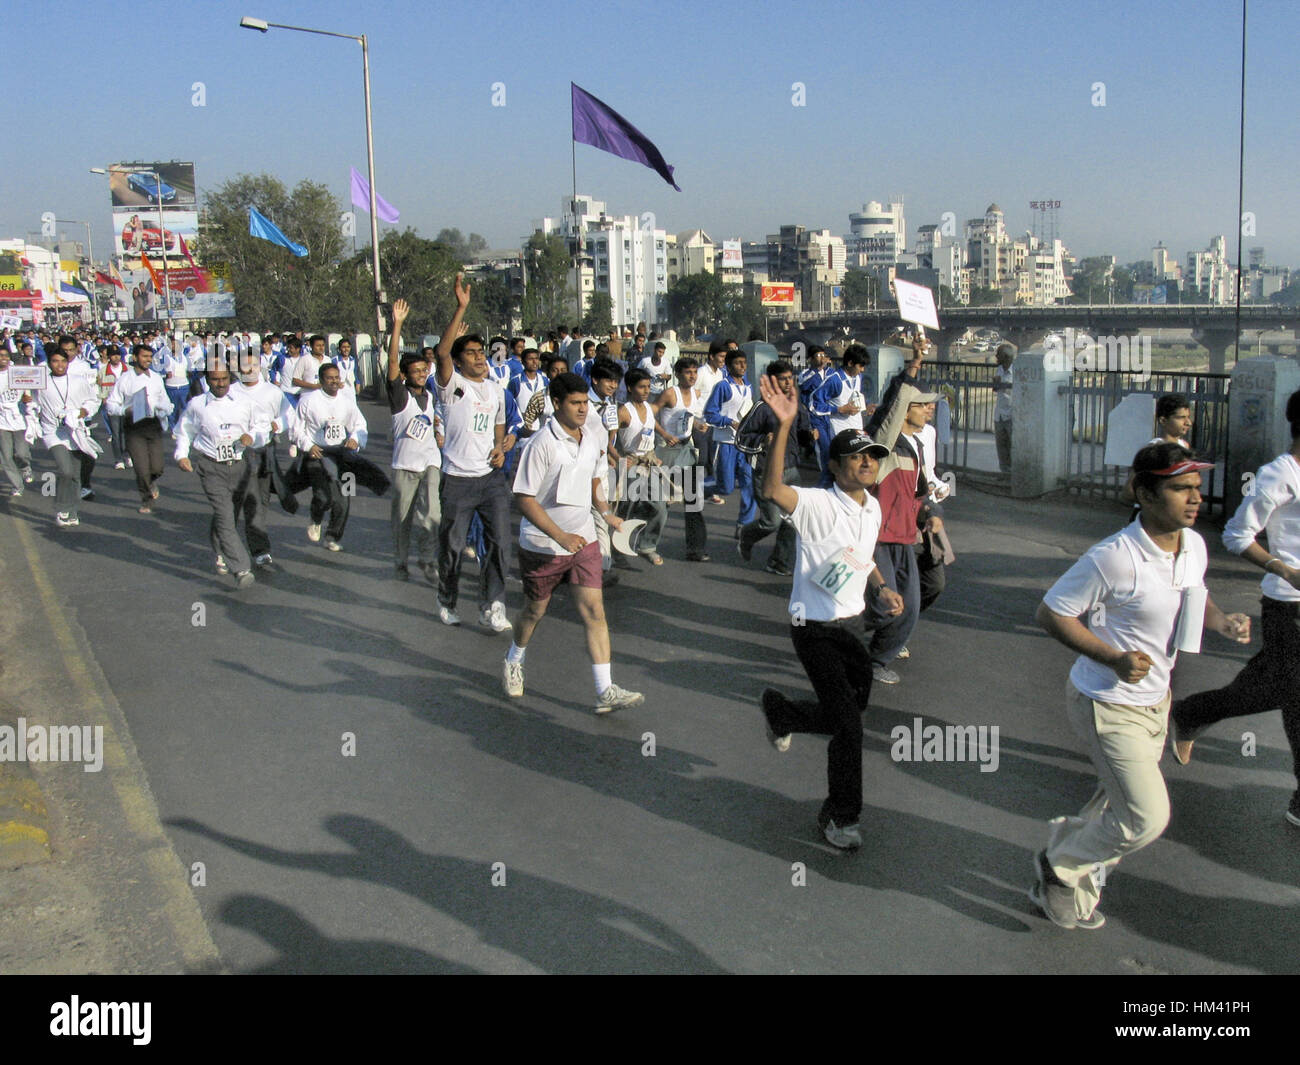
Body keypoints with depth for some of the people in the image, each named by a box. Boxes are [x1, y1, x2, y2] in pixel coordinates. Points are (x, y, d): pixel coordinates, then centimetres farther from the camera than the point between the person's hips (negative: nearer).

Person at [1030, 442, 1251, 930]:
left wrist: (1224, 622, -3)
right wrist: (1111, 657, -28)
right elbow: (1050, 612, -19)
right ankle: (1060, 867, 17)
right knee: (1147, 818, -7)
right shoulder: (1114, 558, -26)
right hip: (1108, 706, -8)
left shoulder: (1194, 545, -1)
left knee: (1120, 805, 20)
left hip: (1154, 700, 8)